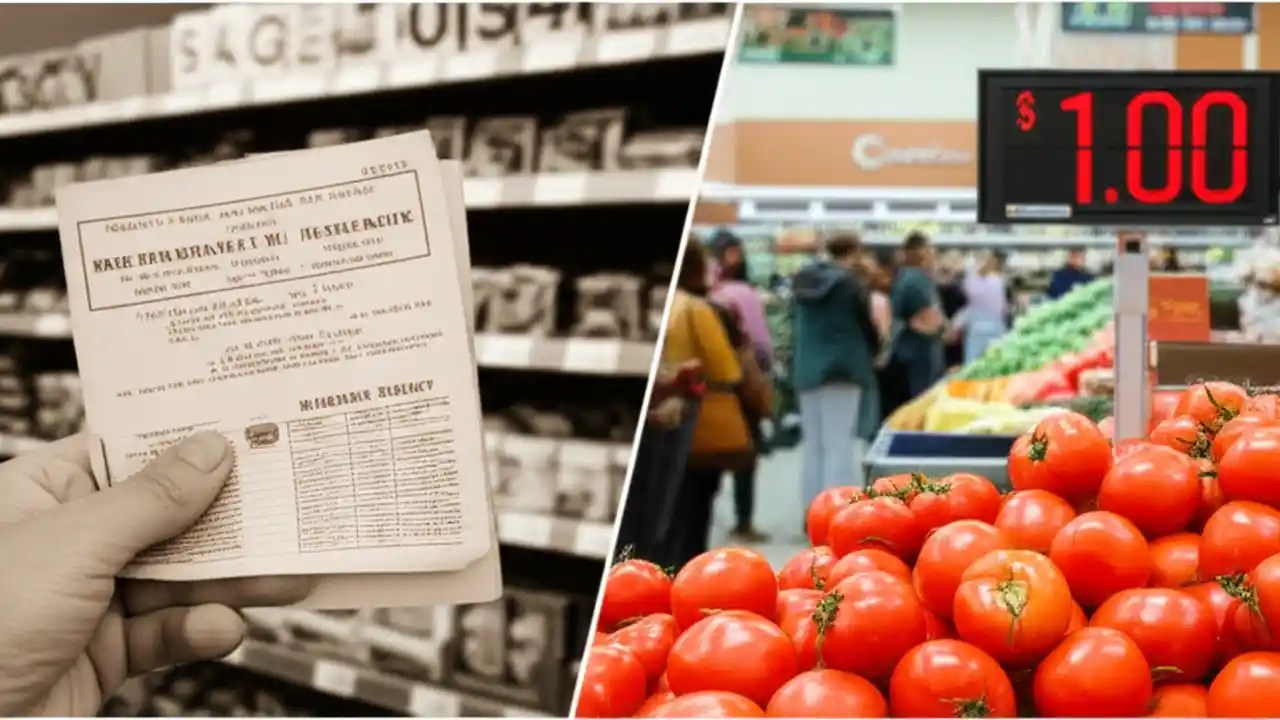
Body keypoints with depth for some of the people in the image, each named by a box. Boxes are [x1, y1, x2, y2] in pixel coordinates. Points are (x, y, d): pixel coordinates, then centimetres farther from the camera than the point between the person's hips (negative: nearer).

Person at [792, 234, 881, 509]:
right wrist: (874, 353, 17)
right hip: (841, 368, -6)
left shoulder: (805, 280, 10)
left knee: (813, 443, 10)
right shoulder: (849, 283, -9)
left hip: (807, 367, 6)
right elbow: (867, 326, -1)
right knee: (840, 444, -5)